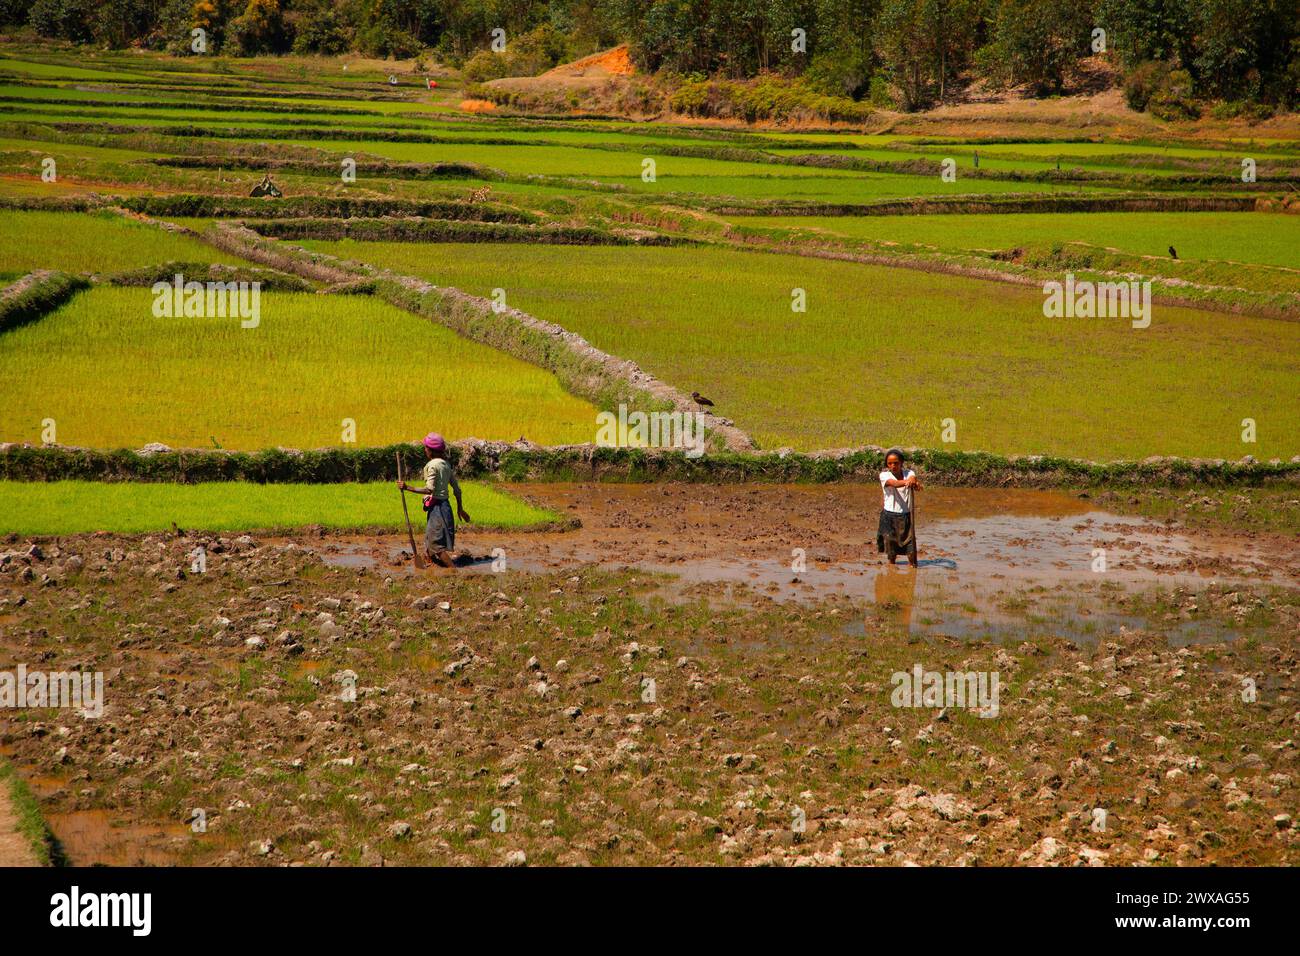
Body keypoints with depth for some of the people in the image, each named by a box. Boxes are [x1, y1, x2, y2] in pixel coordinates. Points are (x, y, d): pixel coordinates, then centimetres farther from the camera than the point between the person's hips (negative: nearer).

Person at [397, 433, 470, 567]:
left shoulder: (432, 465, -14)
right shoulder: (446, 464, 12)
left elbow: (429, 489, -22)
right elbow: (456, 488, 16)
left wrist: (407, 487, -22)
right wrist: (460, 508, 24)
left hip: (436, 506, -9)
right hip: (445, 504, 9)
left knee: (436, 544, -6)